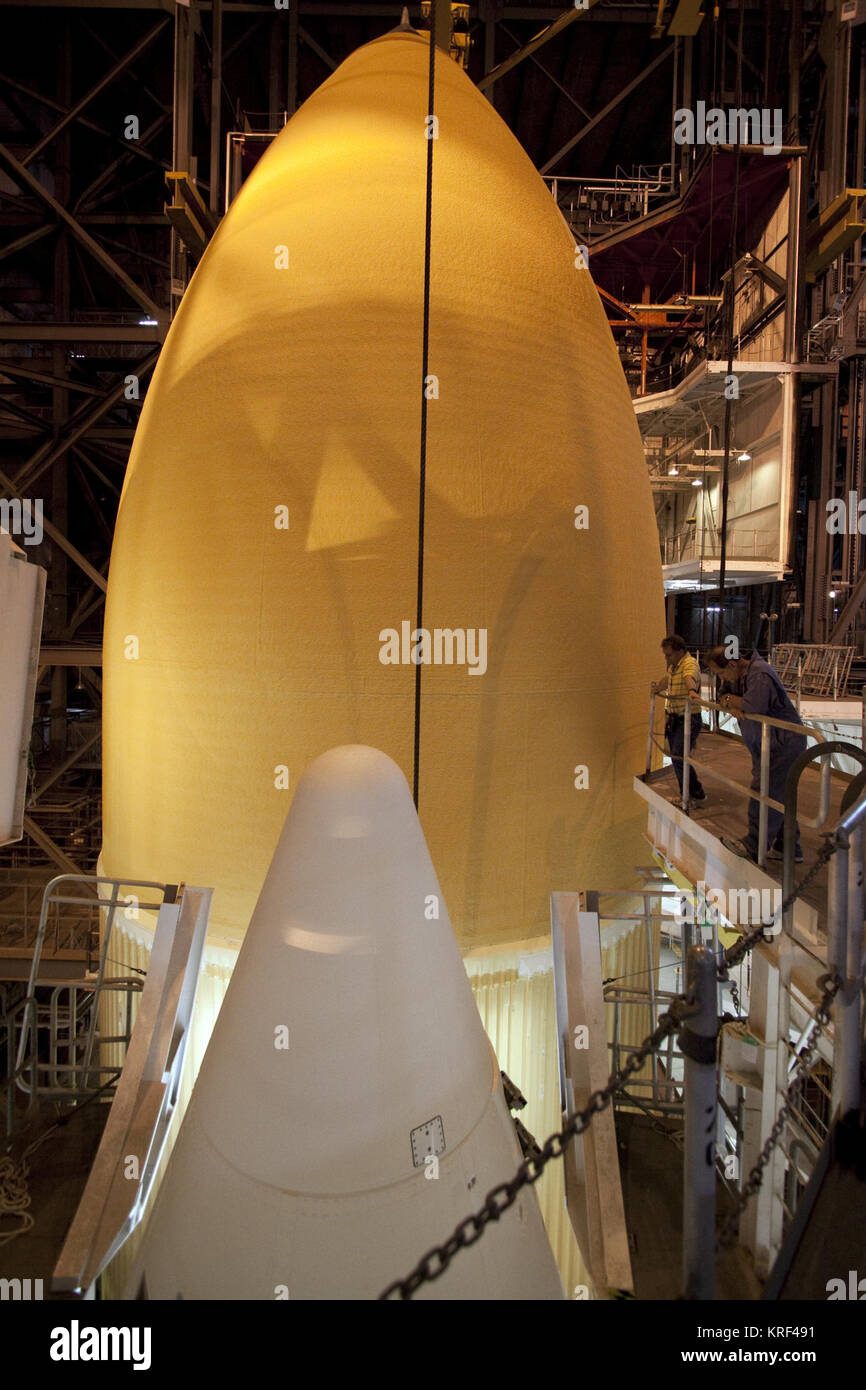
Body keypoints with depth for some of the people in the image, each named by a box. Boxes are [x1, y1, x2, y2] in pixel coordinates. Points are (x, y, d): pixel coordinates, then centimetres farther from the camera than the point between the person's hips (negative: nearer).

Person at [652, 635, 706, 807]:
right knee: (676, 758, 10)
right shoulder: (673, 666, 13)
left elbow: (690, 678, -40)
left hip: (688, 719, -9)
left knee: (678, 757, -14)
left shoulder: (690, 663, -17)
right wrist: (657, 687, 49)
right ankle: (686, 793, 20)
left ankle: (697, 794, -1)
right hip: (674, 718, 9)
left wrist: (692, 690, -59)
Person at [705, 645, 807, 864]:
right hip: (773, 745, 11)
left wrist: (730, 700, -15)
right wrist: (732, 705, -14)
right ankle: (789, 848, 23)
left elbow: (754, 706, -33)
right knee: (780, 796, 14)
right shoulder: (744, 673, 11)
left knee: (764, 793, -8)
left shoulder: (759, 674, -21)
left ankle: (754, 848, -1)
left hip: (784, 744, -11)